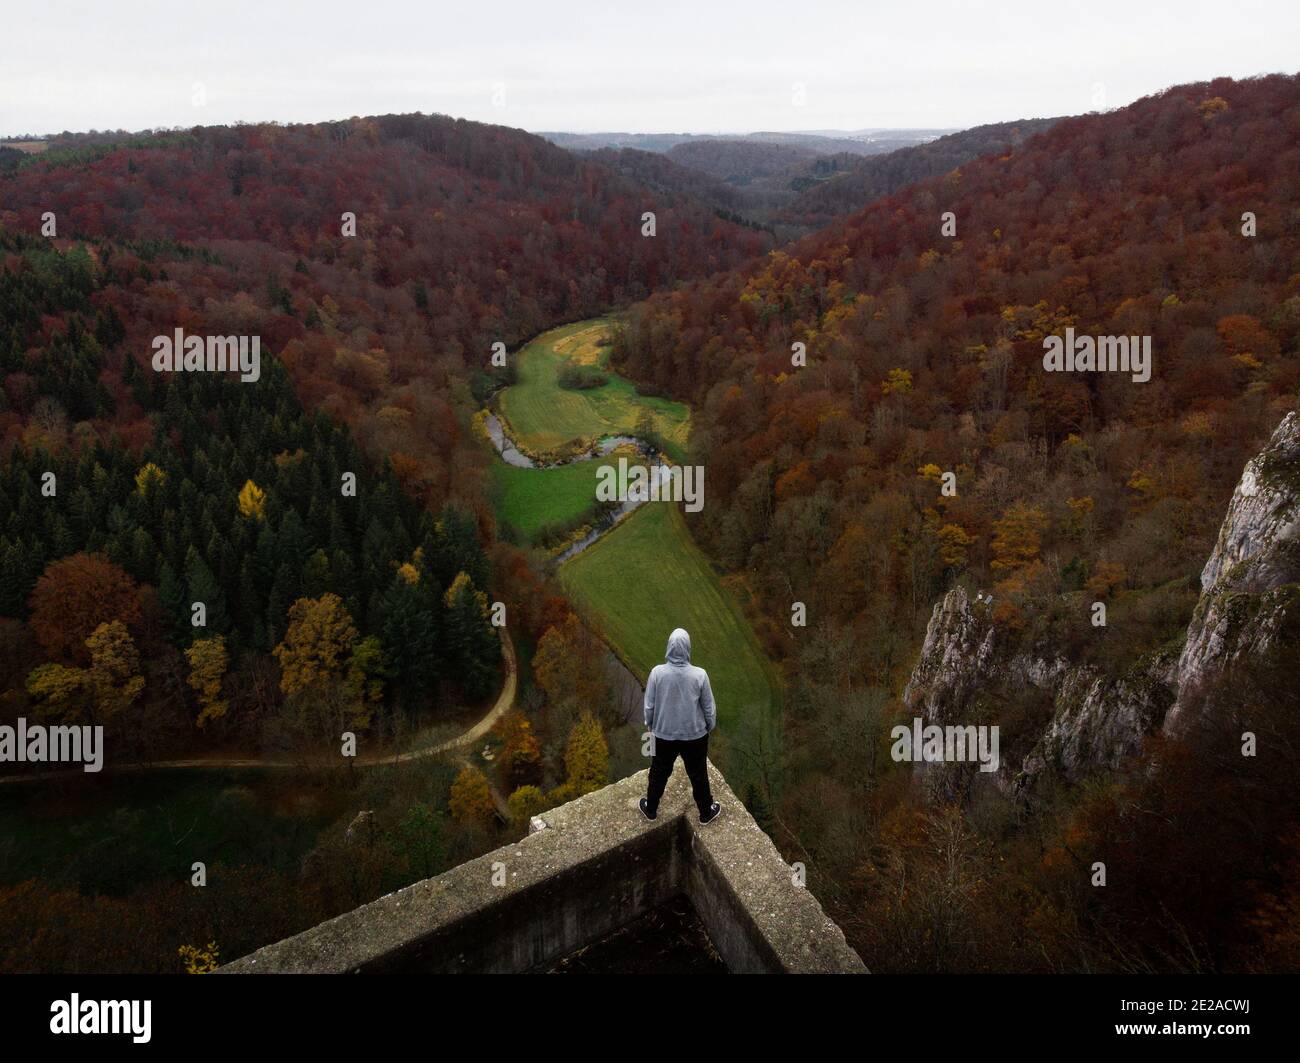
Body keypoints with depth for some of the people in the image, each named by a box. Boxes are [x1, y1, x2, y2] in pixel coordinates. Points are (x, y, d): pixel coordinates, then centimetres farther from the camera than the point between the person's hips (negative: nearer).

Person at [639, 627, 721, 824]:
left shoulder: (657, 672, -20)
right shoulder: (699, 675, -21)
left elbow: (649, 705, -9)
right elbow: (709, 707, -9)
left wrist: (649, 724, 11)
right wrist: (710, 726, 11)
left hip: (664, 733, 1)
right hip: (695, 734, -1)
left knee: (659, 772, 23)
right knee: (698, 774, 21)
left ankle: (650, 809, 42)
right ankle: (706, 812, 39)